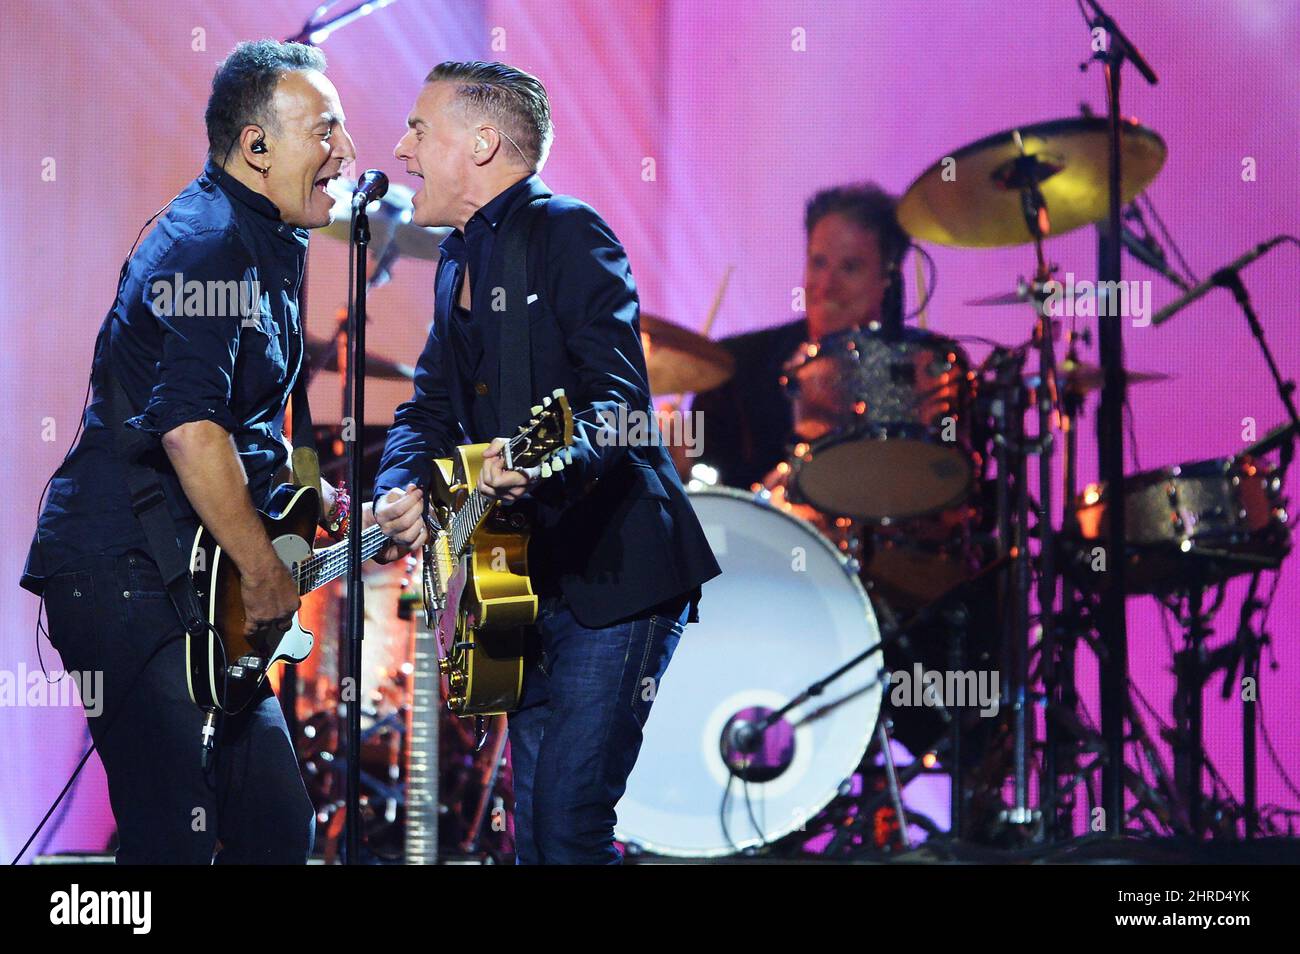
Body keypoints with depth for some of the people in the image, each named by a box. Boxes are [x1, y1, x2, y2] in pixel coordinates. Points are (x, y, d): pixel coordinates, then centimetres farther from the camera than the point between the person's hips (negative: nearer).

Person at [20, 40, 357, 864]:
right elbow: (190, 428, -26)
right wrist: (265, 571, -19)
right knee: (178, 837, -13)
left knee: (278, 828, 9)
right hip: (122, 575, -10)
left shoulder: (266, 243, 18)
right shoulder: (208, 243, -15)